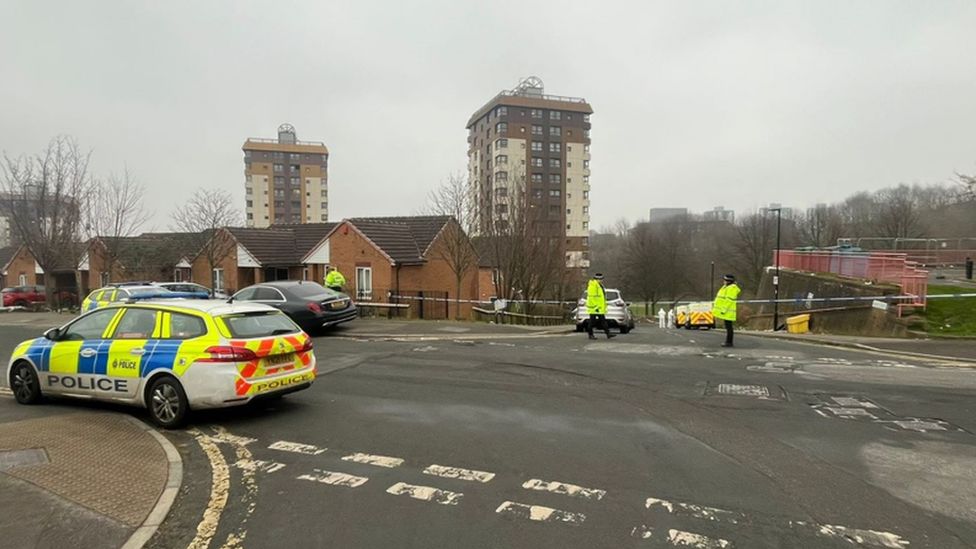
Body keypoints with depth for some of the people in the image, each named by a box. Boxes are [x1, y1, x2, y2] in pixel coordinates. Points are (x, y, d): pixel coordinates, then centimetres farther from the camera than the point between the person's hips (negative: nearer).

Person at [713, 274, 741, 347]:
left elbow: (729, 301, -21)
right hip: (726, 311, 10)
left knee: (728, 327, -7)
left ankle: (729, 342, -5)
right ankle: (728, 342, 15)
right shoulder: (726, 287, 17)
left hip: (728, 311, -10)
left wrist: (724, 310, -22)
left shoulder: (732, 288, -15)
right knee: (728, 327, 12)